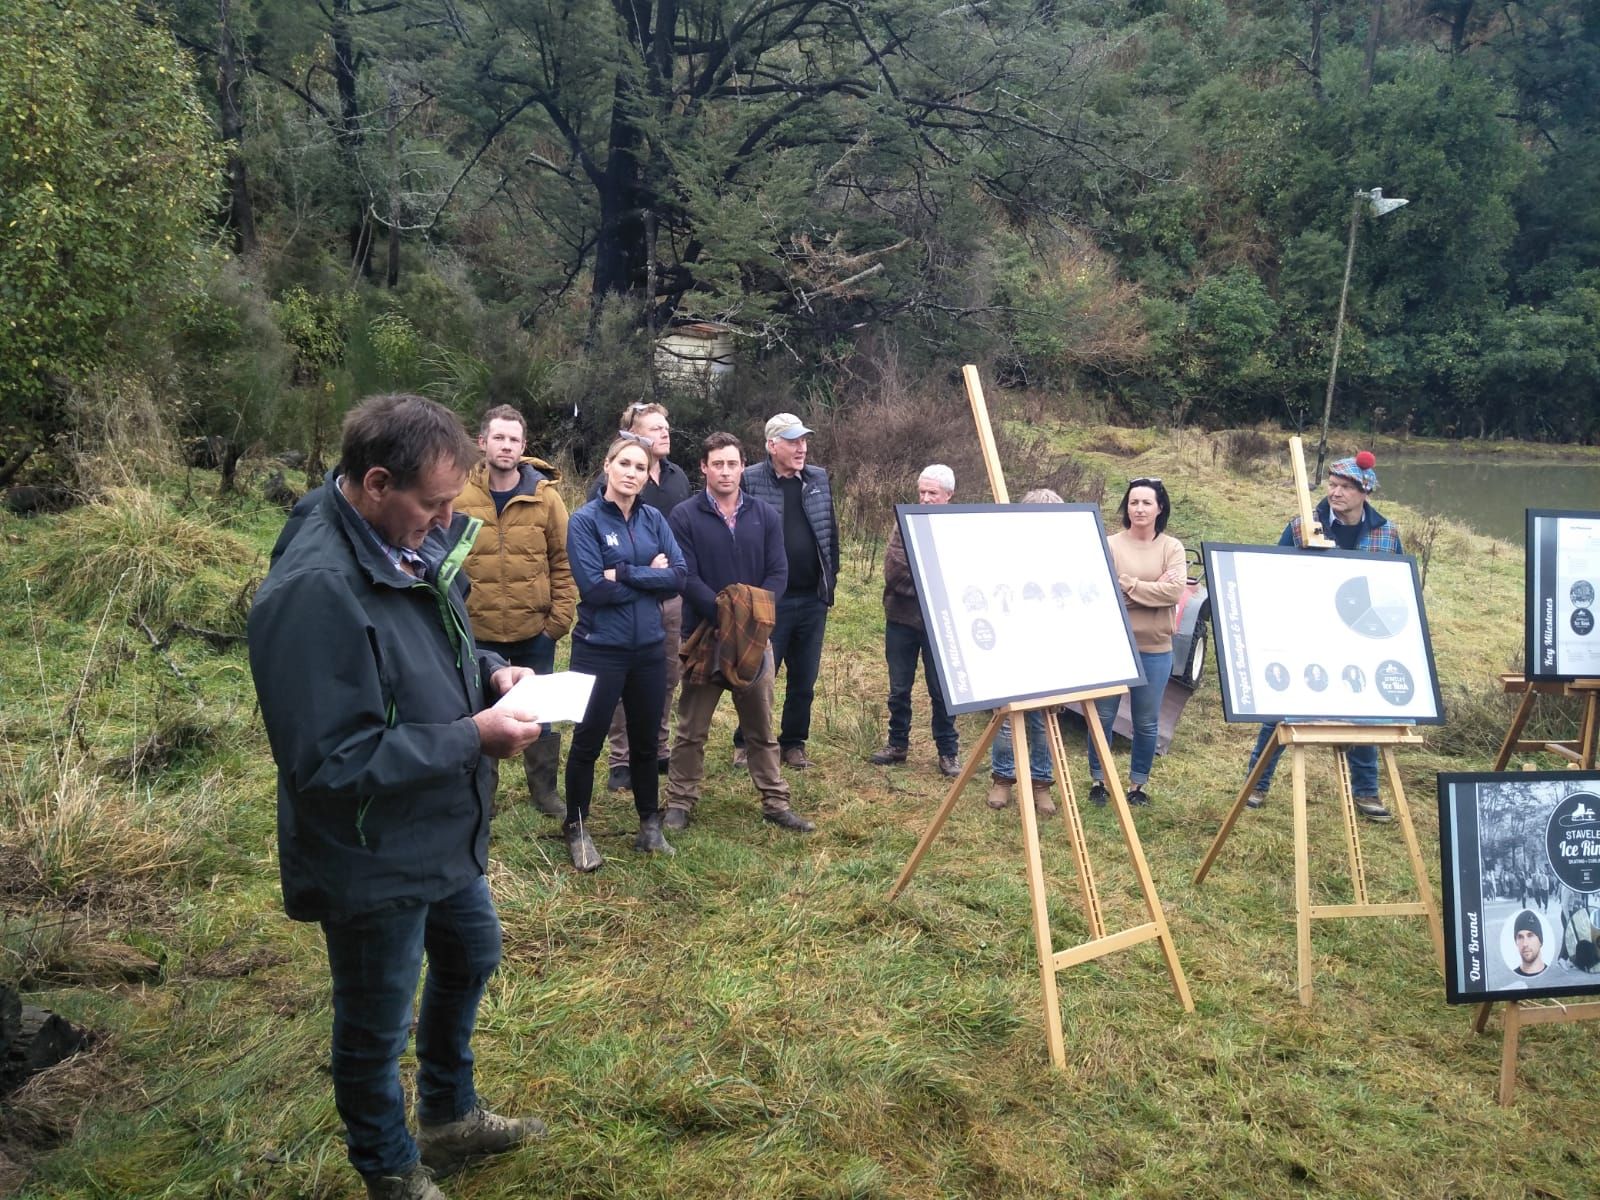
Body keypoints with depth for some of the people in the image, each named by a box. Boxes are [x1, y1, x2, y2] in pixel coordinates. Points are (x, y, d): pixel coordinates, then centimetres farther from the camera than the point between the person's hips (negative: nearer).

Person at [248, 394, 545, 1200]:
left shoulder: (409, 545, -4)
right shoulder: (316, 592, -32)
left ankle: (451, 1117, 52)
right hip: (372, 861, -9)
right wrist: (473, 737, -27)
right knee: (377, 1024, 14)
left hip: (442, 832, 9)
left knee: (470, 959, 28)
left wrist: (488, 670, -5)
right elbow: (332, 763, -31)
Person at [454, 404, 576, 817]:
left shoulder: (546, 496, -4)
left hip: (536, 632, 1)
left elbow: (563, 563, -1)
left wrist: (560, 619, -6)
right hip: (478, 633, -1)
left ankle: (544, 789, 33)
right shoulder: (459, 496, -6)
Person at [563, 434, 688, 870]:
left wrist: (625, 574, -16)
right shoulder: (584, 521, -9)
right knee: (588, 742, 6)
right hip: (600, 649, -4)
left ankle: (650, 824, 29)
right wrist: (649, 574, -11)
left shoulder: (654, 520, 4)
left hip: (649, 647, 4)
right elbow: (595, 589, -18)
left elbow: (678, 576, -7)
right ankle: (577, 830, 21)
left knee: (646, 740, 15)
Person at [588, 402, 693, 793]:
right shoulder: (611, 482, -9)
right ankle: (621, 760, 13)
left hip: (673, 597, 6)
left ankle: (658, 750, 28)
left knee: (667, 677, 14)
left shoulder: (678, 477, 10)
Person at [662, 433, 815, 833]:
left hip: (755, 636, 3)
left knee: (761, 728, 12)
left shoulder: (766, 515, 5)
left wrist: (753, 612, -14)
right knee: (691, 730, 7)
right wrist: (723, 613, -20)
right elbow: (687, 577, -11)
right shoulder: (684, 516, -5)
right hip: (703, 635, -2)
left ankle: (776, 802, 21)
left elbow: (778, 572, 0)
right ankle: (679, 803, 18)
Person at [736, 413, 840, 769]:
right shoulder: (750, 480, -7)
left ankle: (794, 743, 26)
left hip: (813, 600, 5)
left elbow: (831, 532, 14)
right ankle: (745, 744, 21)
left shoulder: (819, 479, 8)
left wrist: (831, 581, 10)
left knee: (804, 680, 12)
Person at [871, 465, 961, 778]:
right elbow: (892, 570, -8)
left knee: (941, 690, 5)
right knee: (899, 689, 13)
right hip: (901, 618, 2)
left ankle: (948, 751, 18)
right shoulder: (906, 522, 2)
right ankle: (898, 744, 27)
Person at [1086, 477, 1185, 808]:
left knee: (1146, 723, 9)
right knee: (1102, 717, 6)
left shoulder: (1172, 547, 2)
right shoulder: (1110, 544, -3)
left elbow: (1175, 591, -12)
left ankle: (1138, 784, 25)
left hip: (1155, 650, 1)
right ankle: (1097, 780, 22)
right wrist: (1153, 589, -15)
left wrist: (1129, 586, -15)